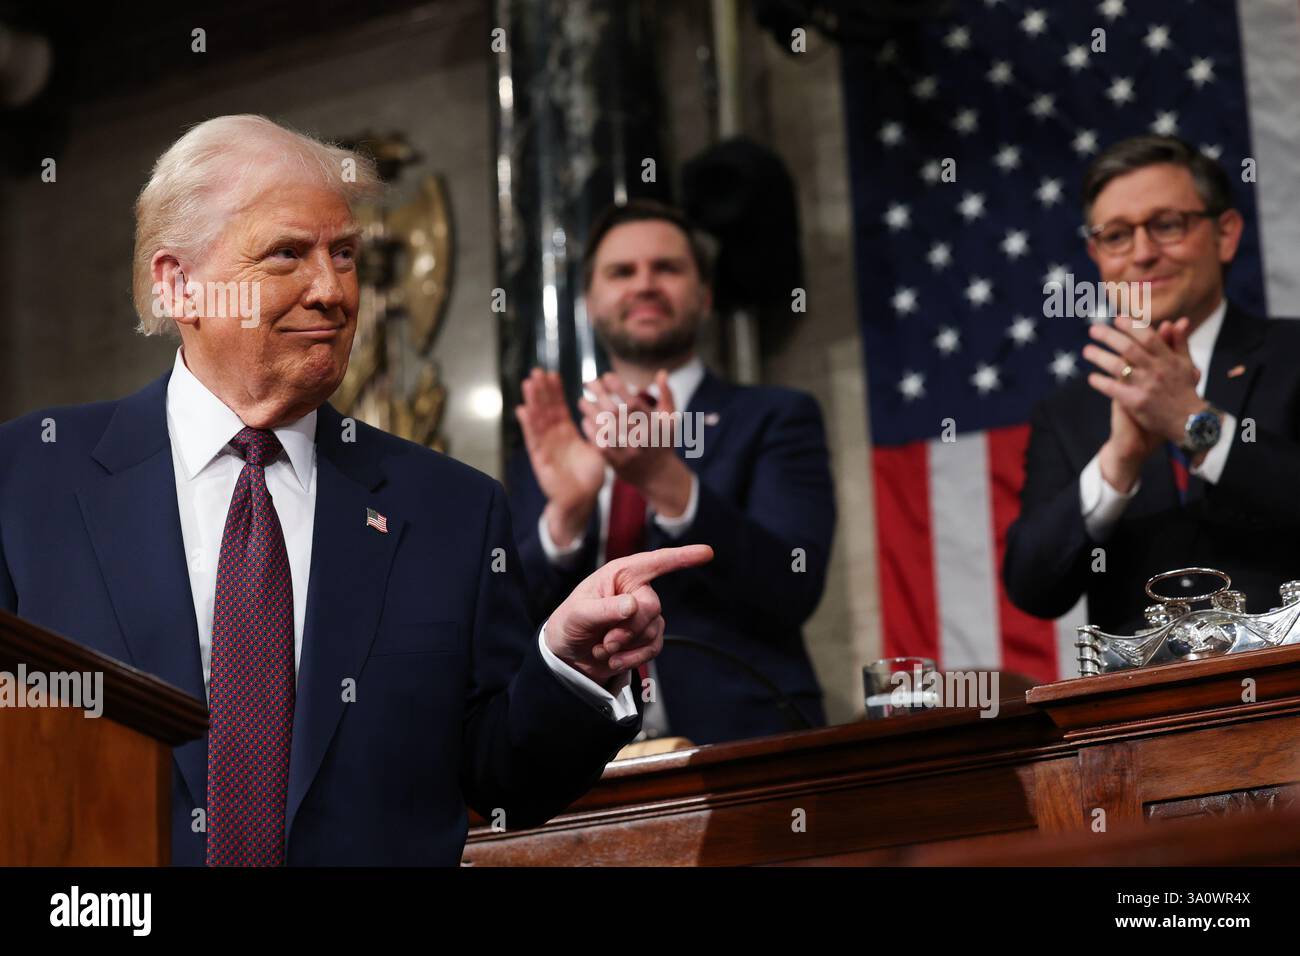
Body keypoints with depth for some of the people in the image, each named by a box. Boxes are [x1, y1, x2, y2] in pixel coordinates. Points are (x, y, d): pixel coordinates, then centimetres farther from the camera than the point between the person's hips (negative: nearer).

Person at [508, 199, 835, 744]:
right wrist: (566, 514, -9)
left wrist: (669, 483, -17)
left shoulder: (775, 419, 9)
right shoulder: (545, 457, 17)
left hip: (743, 750, -2)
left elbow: (793, 590, -5)